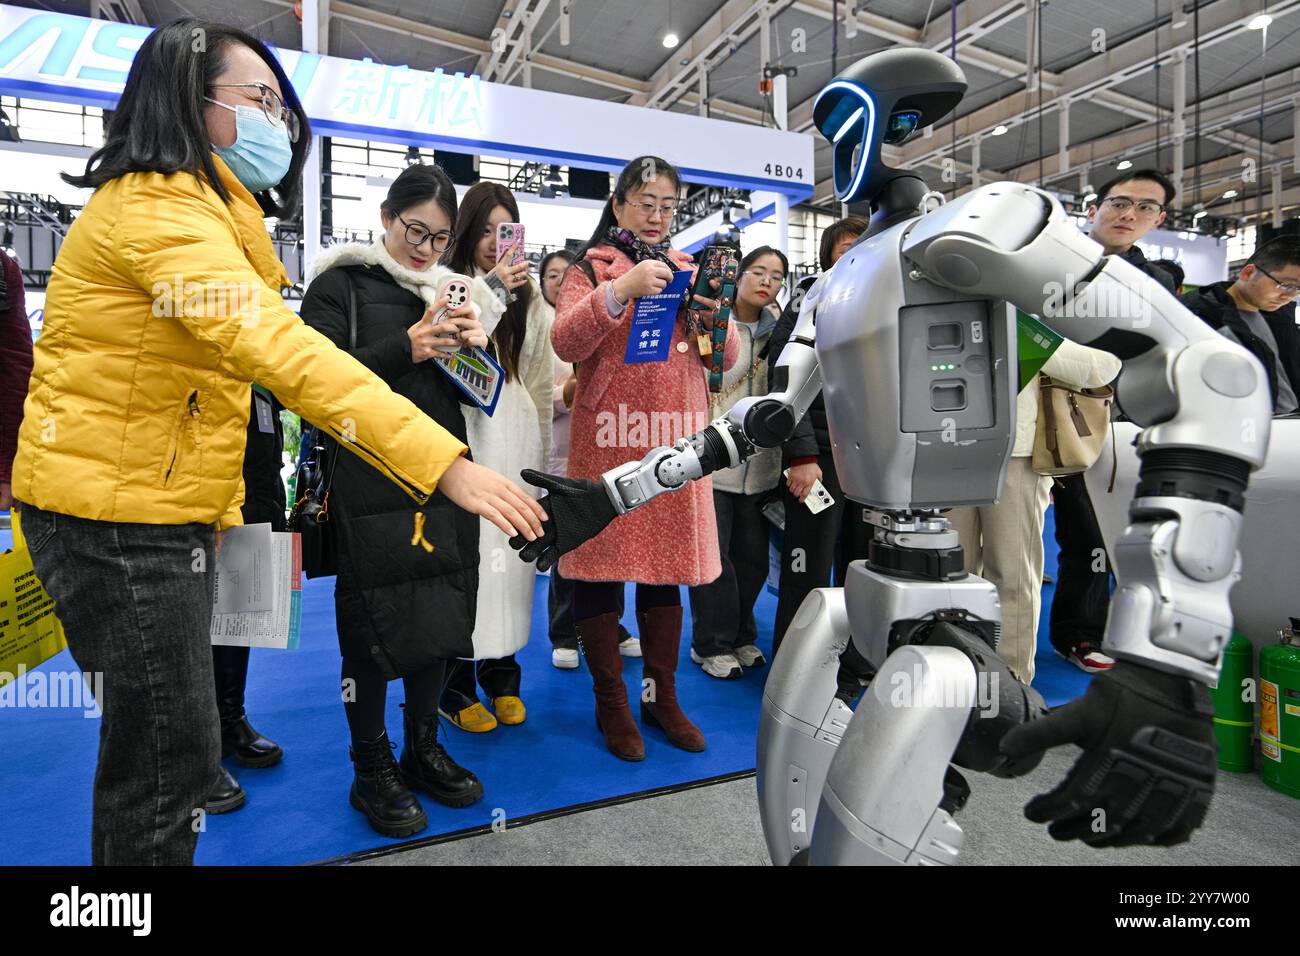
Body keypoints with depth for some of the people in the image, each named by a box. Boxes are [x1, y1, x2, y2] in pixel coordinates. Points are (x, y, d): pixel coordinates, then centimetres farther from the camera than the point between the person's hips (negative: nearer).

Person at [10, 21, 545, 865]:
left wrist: (218, 505, 9)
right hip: (116, 515, -10)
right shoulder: (155, 206, -18)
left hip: (163, 510, 10)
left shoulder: (205, 211, 16)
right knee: (174, 759, -1)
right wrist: (446, 462, -40)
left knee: (151, 744, 20)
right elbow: (278, 348, -33)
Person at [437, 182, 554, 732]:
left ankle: (502, 677, 22)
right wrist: (490, 293, -15)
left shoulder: (528, 297, 16)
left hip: (516, 435, 4)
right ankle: (456, 686, 11)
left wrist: (541, 446, 13)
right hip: (463, 432, -4)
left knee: (510, 554, 7)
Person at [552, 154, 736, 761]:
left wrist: (712, 315, -7)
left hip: (674, 439, 4)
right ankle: (610, 703, 17)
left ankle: (662, 695, 24)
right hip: (608, 439, -4)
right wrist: (620, 290, -23)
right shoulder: (591, 267, 6)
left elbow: (725, 360, 13)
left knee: (666, 566, 9)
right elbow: (565, 343, -11)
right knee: (600, 564, 1)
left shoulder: (687, 270, 18)